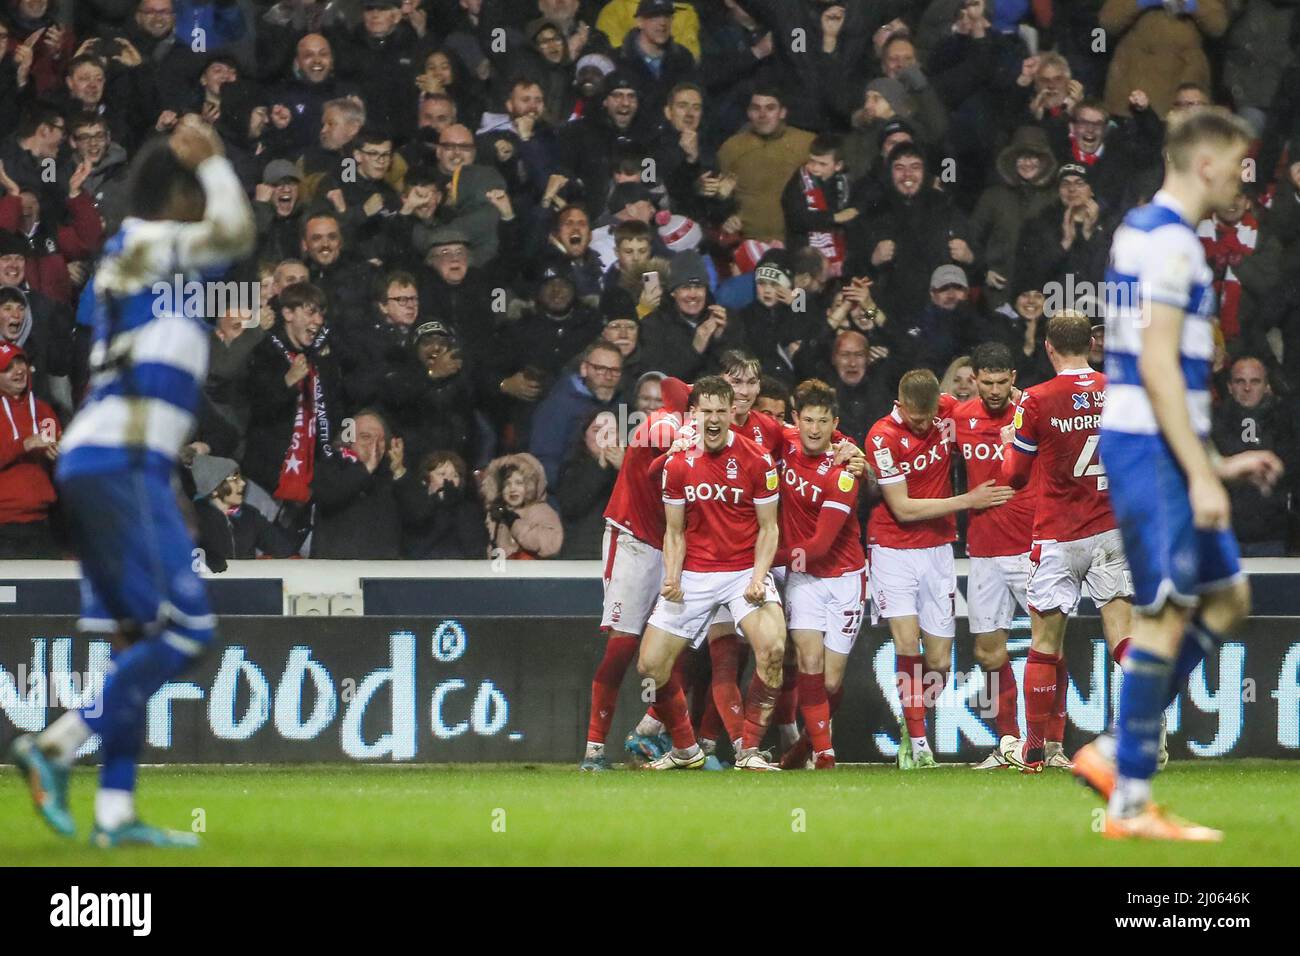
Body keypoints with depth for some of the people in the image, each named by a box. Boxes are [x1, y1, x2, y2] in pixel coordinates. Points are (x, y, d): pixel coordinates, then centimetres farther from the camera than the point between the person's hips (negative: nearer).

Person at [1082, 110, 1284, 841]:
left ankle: (1115, 753, 12)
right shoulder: (1170, 240, -14)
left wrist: (1217, 464, 24)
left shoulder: (1146, 232, 18)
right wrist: (1201, 476, -21)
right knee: (1166, 617, -6)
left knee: (1227, 598, 13)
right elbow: (1158, 365, -21)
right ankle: (1131, 803, -3)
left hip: (1164, 451, 10)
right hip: (1152, 451, -10)